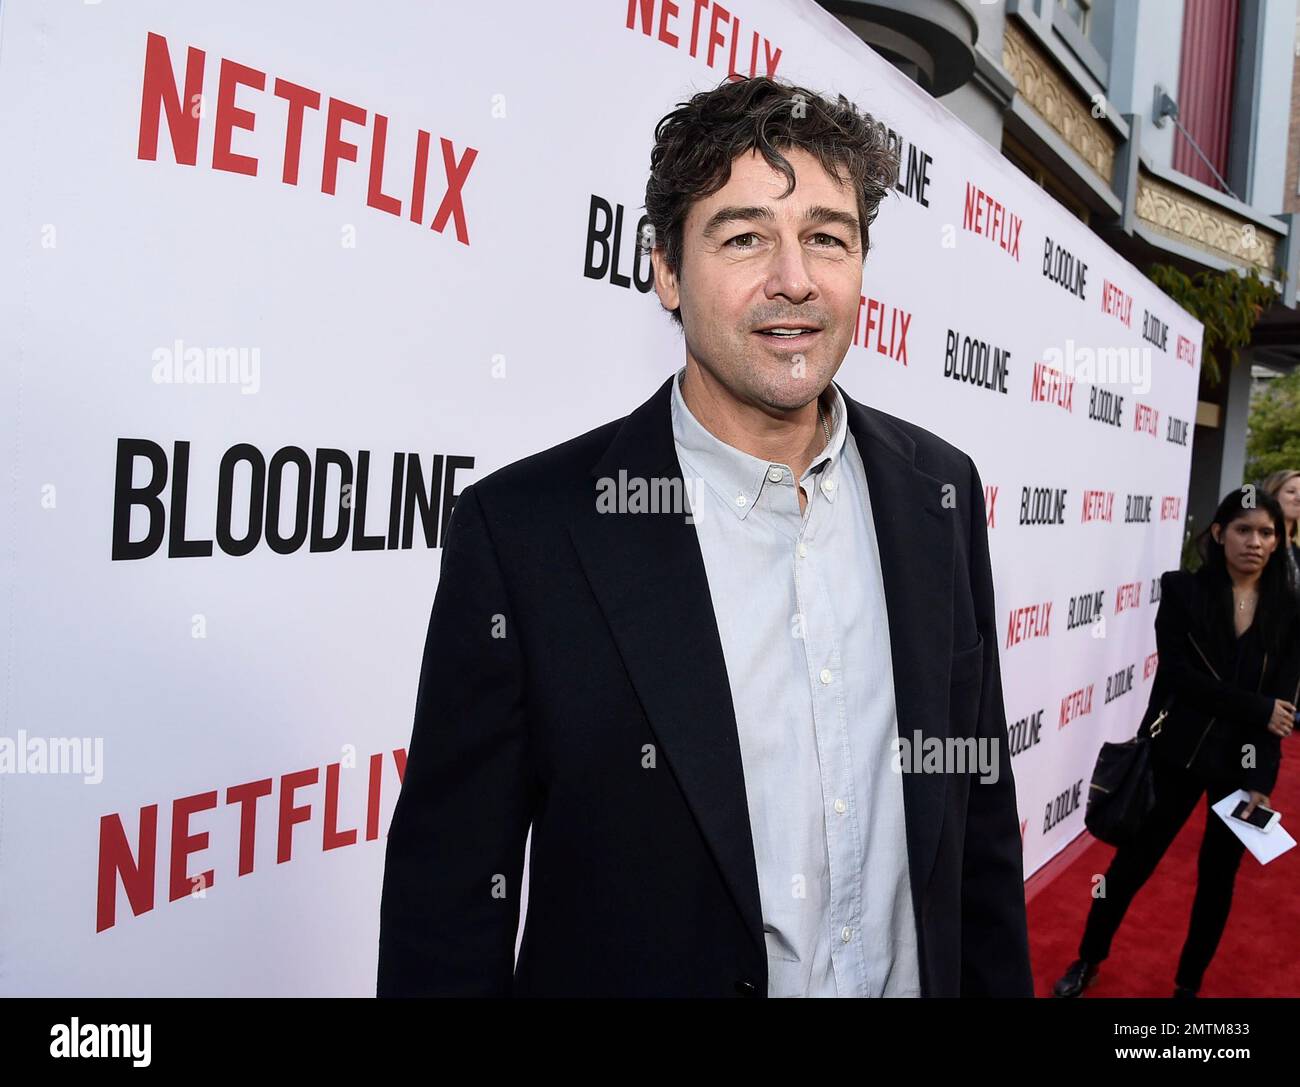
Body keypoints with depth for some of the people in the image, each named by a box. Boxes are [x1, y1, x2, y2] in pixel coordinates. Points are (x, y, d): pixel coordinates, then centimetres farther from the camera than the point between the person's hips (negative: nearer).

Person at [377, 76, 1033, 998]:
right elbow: (450, 896, -14)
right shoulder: (526, 531, -19)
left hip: (916, 975, 5)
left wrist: (1003, 985, 5)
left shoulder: (941, 493, -5)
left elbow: (981, 808, 3)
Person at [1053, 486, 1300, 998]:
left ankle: (1189, 983, 35)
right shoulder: (1182, 590, -6)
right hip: (1178, 754, -2)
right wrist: (1258, 708, -18)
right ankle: (1088, 961, 28)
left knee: (1218, 876, 14)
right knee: (1133, 861, 7)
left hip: (1245, 765, 2)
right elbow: (1177, 674, -14)